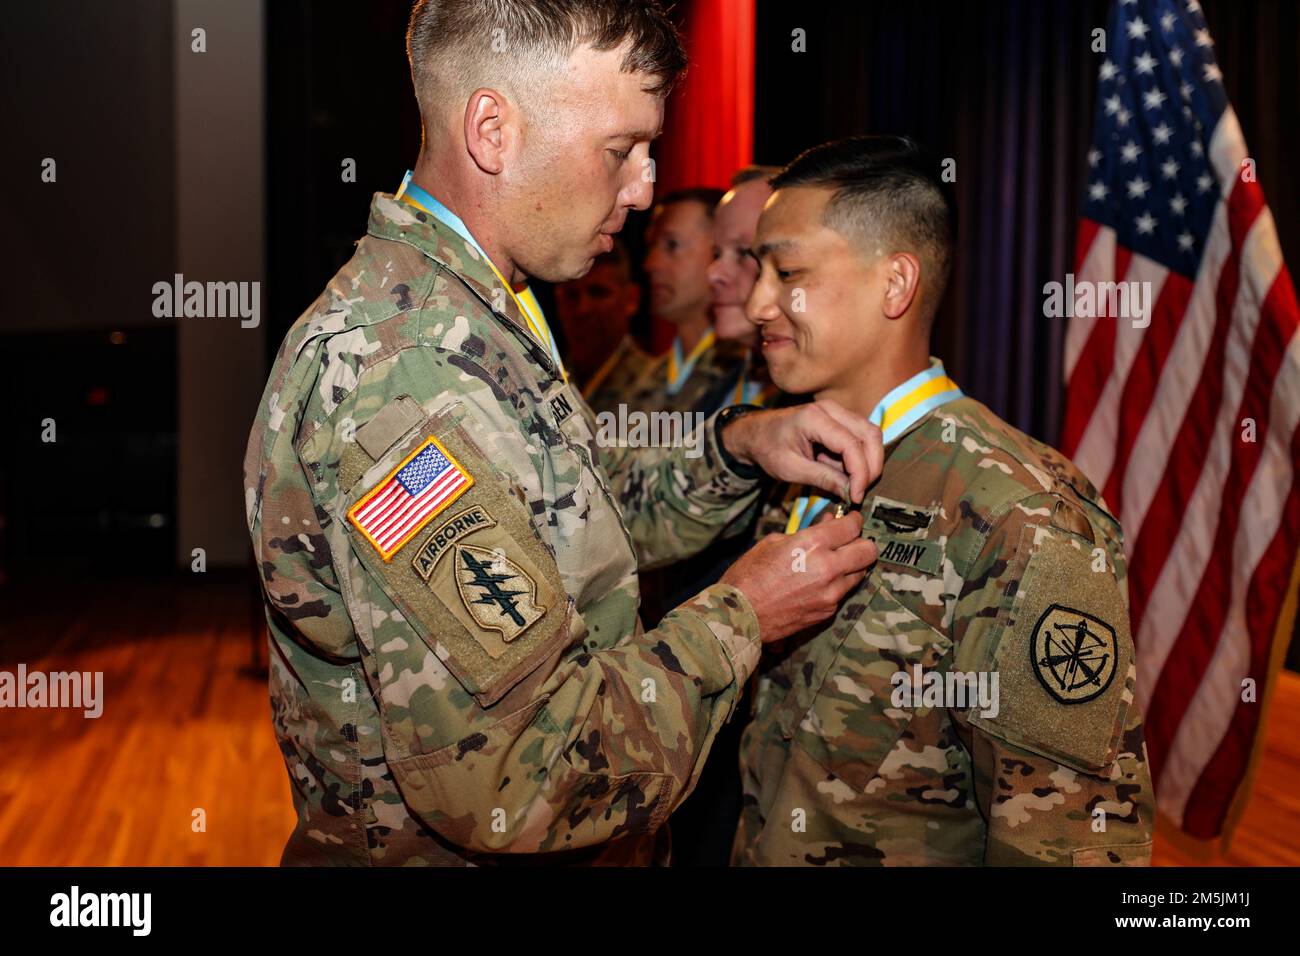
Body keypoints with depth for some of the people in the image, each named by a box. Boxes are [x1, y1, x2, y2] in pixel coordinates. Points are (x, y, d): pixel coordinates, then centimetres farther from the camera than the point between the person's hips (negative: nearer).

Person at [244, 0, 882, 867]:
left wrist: (735, 451, -2)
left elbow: (578, 517, 13)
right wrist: (737, 618, -19)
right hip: (445, 850, -9)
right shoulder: (396, 371, -29)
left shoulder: (470, 319, 4)